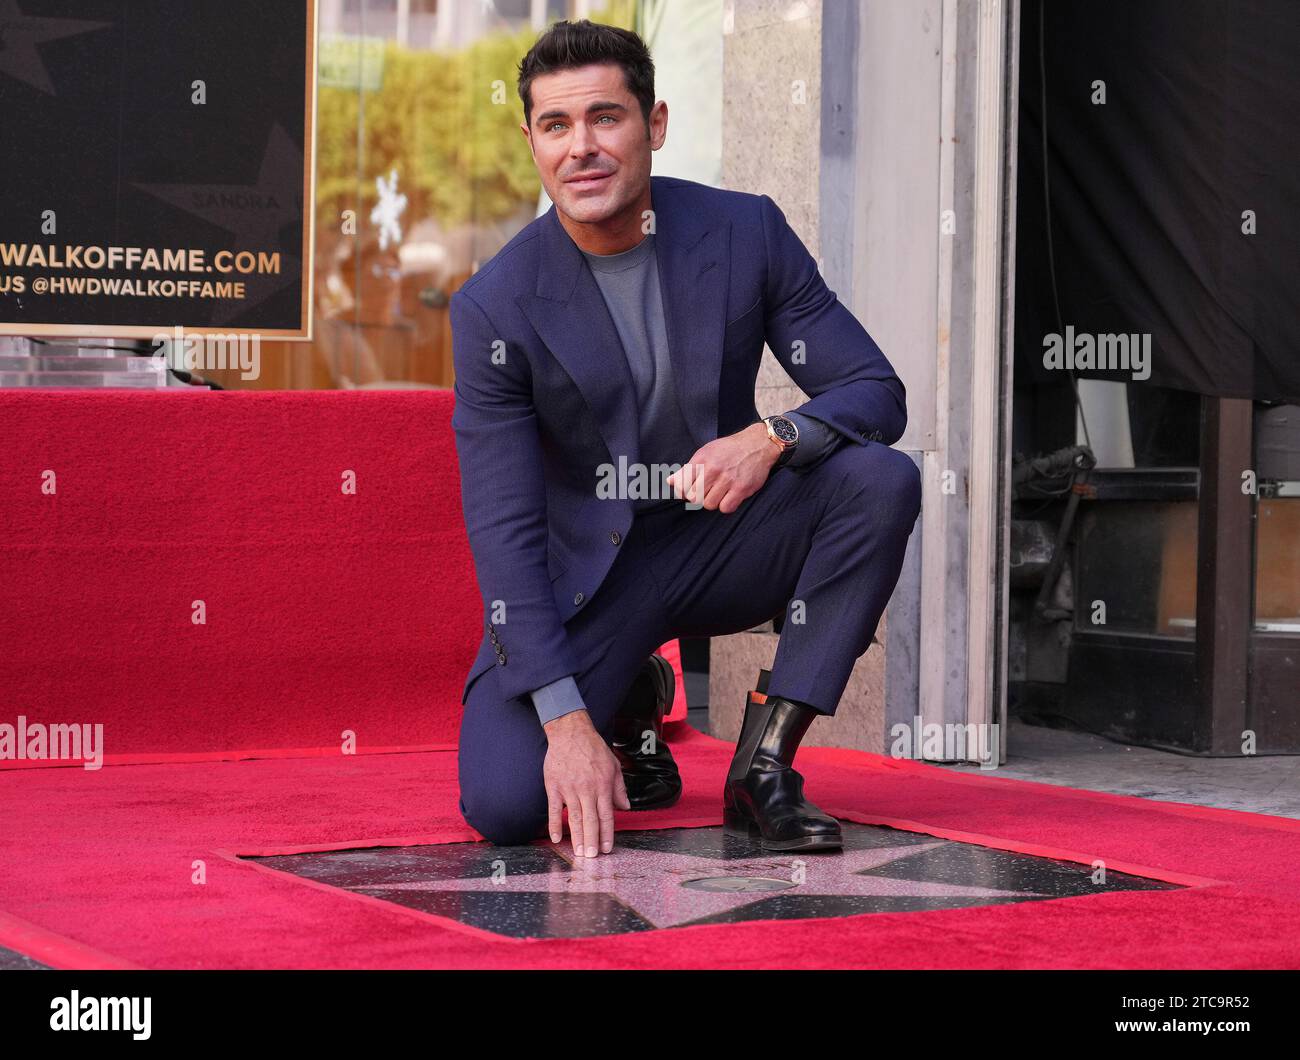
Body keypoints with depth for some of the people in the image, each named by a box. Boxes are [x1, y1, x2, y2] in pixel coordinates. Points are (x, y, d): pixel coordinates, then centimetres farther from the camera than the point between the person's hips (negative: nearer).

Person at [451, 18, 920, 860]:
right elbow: (503, 528, -17)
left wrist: (772, 437, -32)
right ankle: (628, 705, 14)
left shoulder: (746, 233, -9)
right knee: (503, 805, -23)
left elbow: (878, 393, -8)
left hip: (721, 538, 2)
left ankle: (763, 767, -18)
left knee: (881, 480, -26)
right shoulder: (495, 306, -16)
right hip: (584, 569, -2)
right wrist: (566, 720, -26)